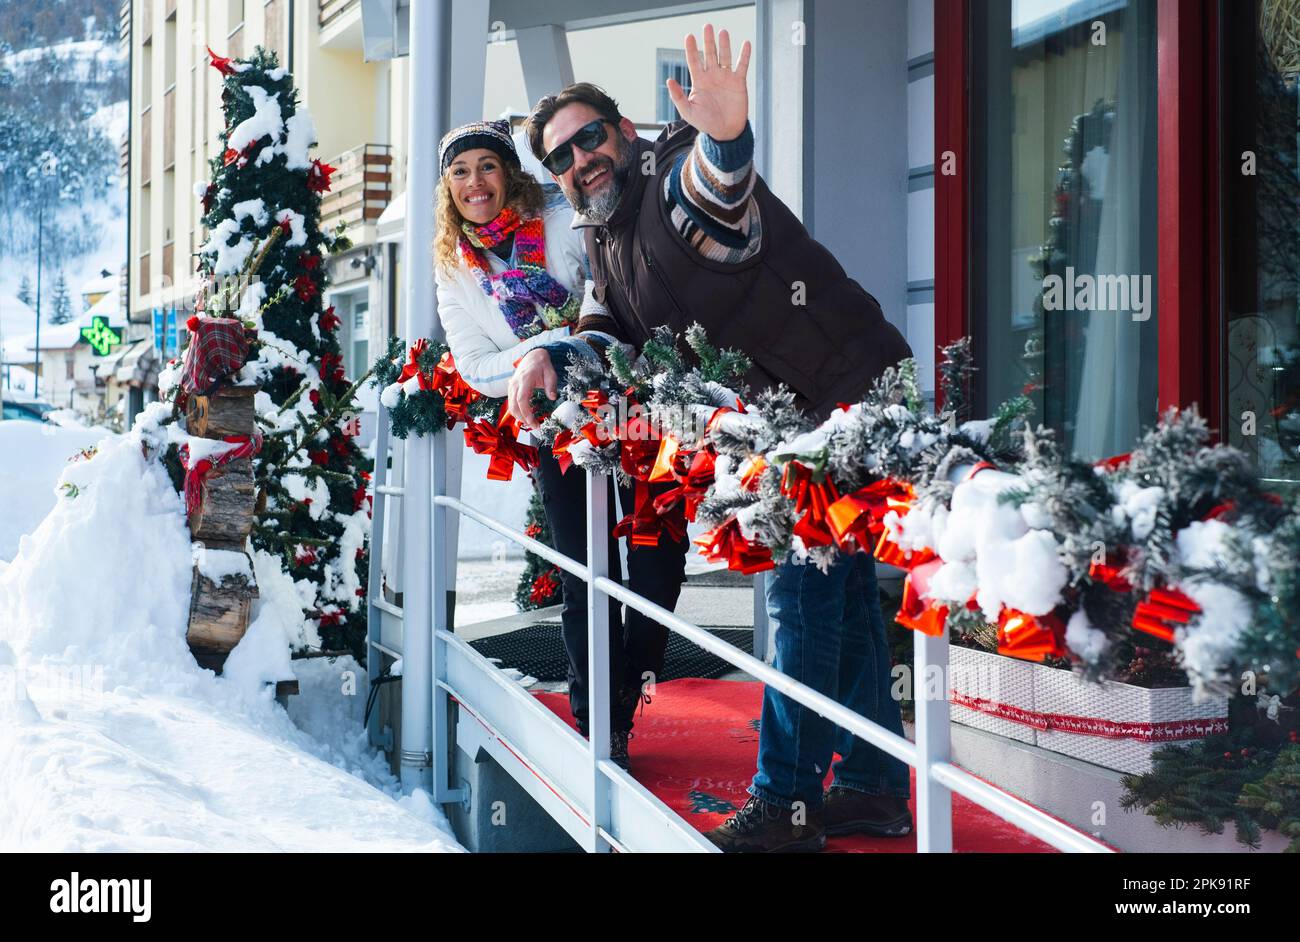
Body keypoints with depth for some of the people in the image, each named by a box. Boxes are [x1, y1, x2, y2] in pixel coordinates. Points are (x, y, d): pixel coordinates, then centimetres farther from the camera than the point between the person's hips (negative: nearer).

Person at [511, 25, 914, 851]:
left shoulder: (675, 176, -17)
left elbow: (720, 191, -41)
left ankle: (786, 803, -2)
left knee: (805, 592, -9)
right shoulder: (604, 241, 11)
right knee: (841, 590, 15)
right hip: (794, 424, 10)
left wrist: (725, 136, -65)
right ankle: (874, 786, 25)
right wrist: (551, 354, -5)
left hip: (856, 394, -10)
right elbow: (611, 335, 17)